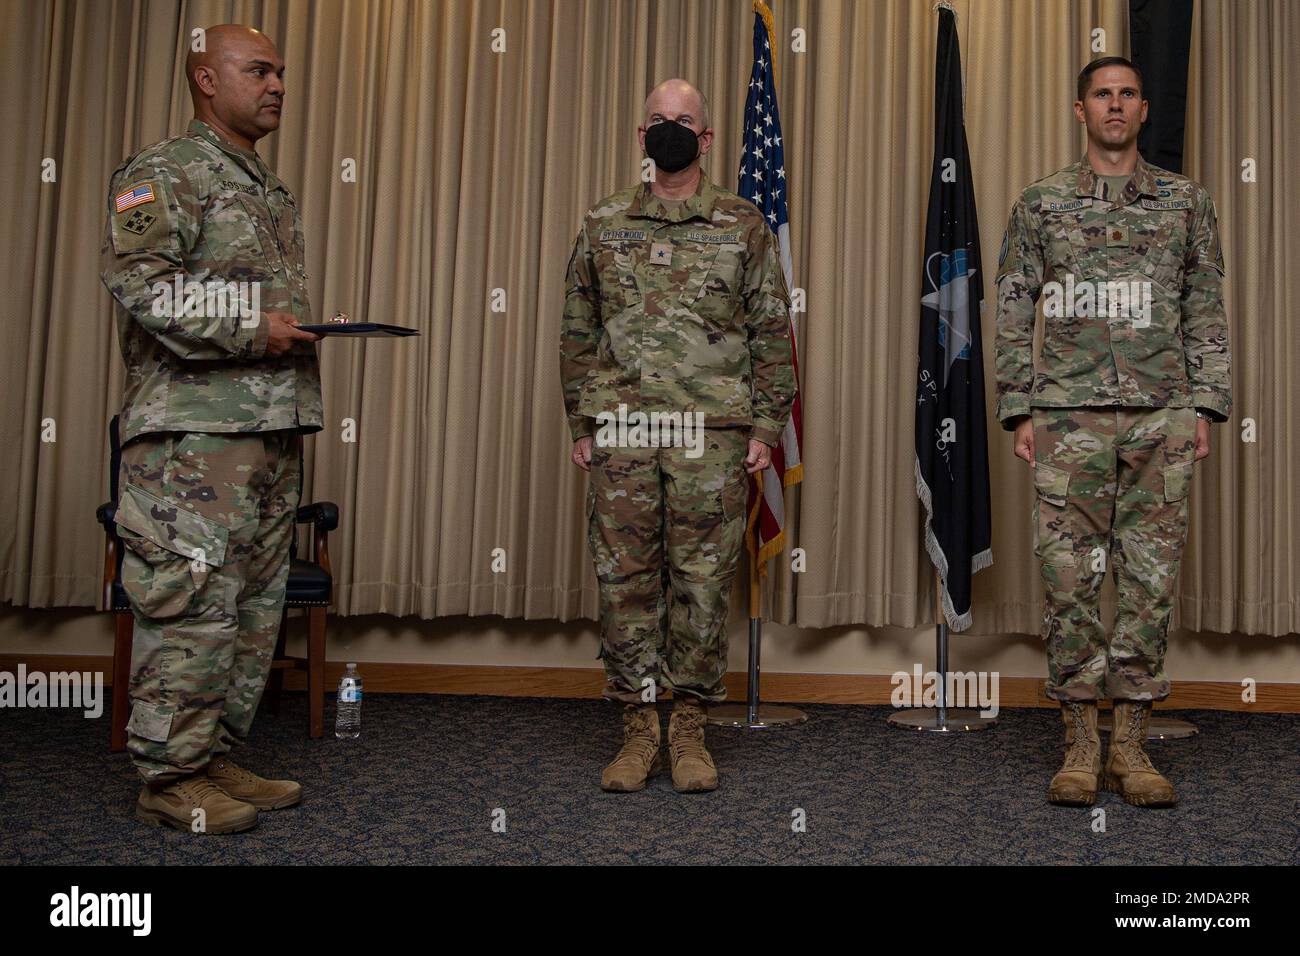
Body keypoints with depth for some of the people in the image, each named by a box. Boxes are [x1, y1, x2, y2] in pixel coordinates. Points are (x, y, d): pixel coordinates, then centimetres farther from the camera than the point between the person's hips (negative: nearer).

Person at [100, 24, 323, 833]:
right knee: (194, 602, -8)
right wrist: (251, 329, -18)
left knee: (256, 601, 10)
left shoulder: (275, 193, 24)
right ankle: (172, 776, 2)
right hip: (194, 429, -9)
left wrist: (305, 332, 10)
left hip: (274, 427, 9)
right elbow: (138, 282, -16)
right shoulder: (163, 174, -3)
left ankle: (218, 757, 20)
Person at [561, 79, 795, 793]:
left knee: (702, 582, 2)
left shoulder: (743, 227, 7)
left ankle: (689, 729, 14)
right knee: (626, 581, 3)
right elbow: (578, 333, 12)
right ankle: (639, 727, 14)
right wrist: (582, 425, 6)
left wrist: (765, 426, -1)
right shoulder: (602, 227, 12)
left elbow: (770, 334, 6)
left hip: (712, 438, -1)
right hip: (621, 436, 2)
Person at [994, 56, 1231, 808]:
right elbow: (1014, 314, 7)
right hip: (1070, 415, -1)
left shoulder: (1186, 201, 11)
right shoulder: (1041, 204, 8)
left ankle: (1132, 746, 11)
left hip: (1163, 416, 1)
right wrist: (1018, 410, 0)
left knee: (1151, 578, 2)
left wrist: (1206, 407, 1)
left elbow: (1207, 315, 10)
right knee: (1071, 578, -1)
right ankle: (1081, 745, 9)